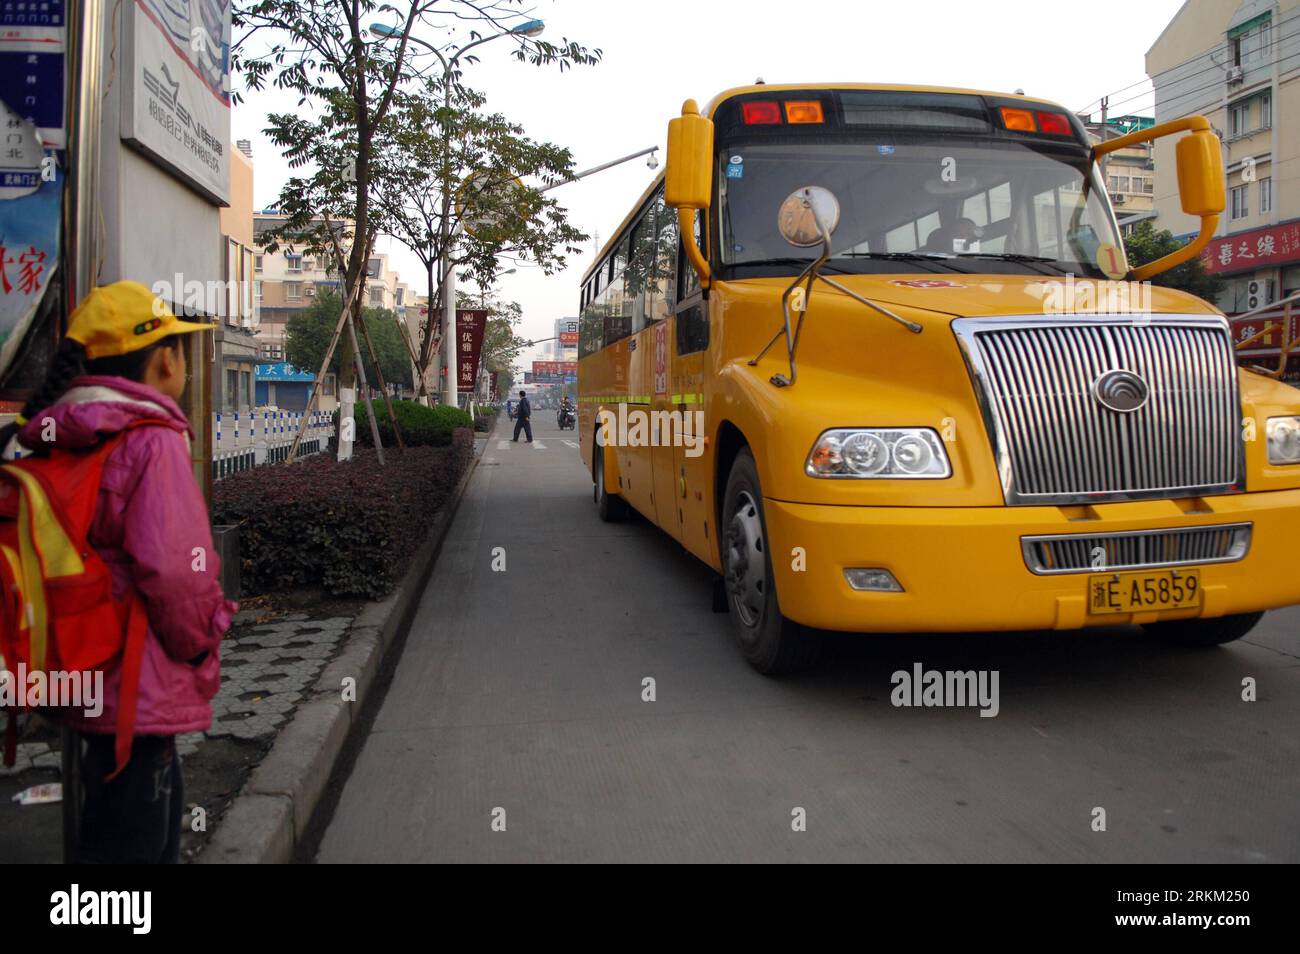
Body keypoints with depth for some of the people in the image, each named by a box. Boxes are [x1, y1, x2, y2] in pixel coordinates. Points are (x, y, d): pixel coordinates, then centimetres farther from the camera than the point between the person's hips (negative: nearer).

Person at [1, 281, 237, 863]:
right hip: (140, 692, -9)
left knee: (161, 813, 25)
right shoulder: (153, 441, -19)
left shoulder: (55, 440, 8)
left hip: (85, 678, 9)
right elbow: (174, 570, -26)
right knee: (128, 844, 3)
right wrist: (200, 652, -9)